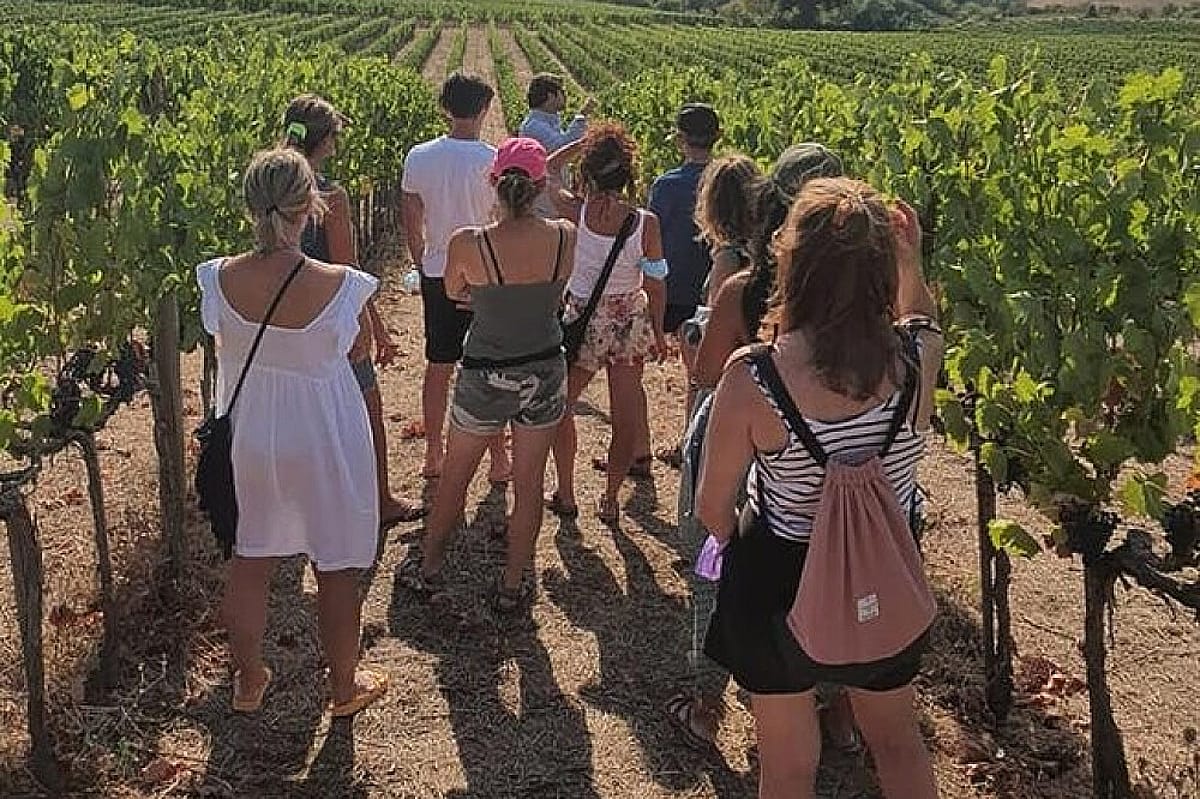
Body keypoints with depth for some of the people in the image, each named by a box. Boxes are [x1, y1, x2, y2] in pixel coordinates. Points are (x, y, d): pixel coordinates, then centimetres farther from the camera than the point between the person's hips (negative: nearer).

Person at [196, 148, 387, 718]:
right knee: (337, 570, 16)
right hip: (323, 447, -3)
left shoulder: (221, 279, -16)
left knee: (248, 564, 21)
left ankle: (248, 680, 38)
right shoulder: (340, 286, -25)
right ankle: (345, 685, 34)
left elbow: (223, 342, 2)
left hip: (247, 441, 3)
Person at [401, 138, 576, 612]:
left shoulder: (469, 244, -20)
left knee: (455, 475, 20)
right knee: (528, 484, 15)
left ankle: (429, 568, 35)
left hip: (484, 379, -1)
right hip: (545, 374, 2)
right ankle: (512, 586, 26)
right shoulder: (565, 237, -14)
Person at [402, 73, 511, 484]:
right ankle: (498, 459, 16)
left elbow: (411, 224, 5)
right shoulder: (493, 161, -15)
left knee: (438, 366, 15)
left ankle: (433, 455, 24)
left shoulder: (419, 157, -2)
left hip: (436, 277, 4)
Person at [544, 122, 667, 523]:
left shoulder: (577, 212, -16)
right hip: (630, 320, 1)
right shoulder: (646, 223, -15)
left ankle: (565, 494, 25)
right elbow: (656, 285, -6)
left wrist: (577, 144, 1)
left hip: (582, 319, -1)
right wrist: (658, 331, 7)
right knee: (624, 416, 13)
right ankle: (611, 499, 22)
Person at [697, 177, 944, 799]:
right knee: (897, 740, 31)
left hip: (778, 585, -2)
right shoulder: (915, 362, -21)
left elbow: (713, 510, -14)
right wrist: (911, 262, 6)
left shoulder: (751, 381, -30)